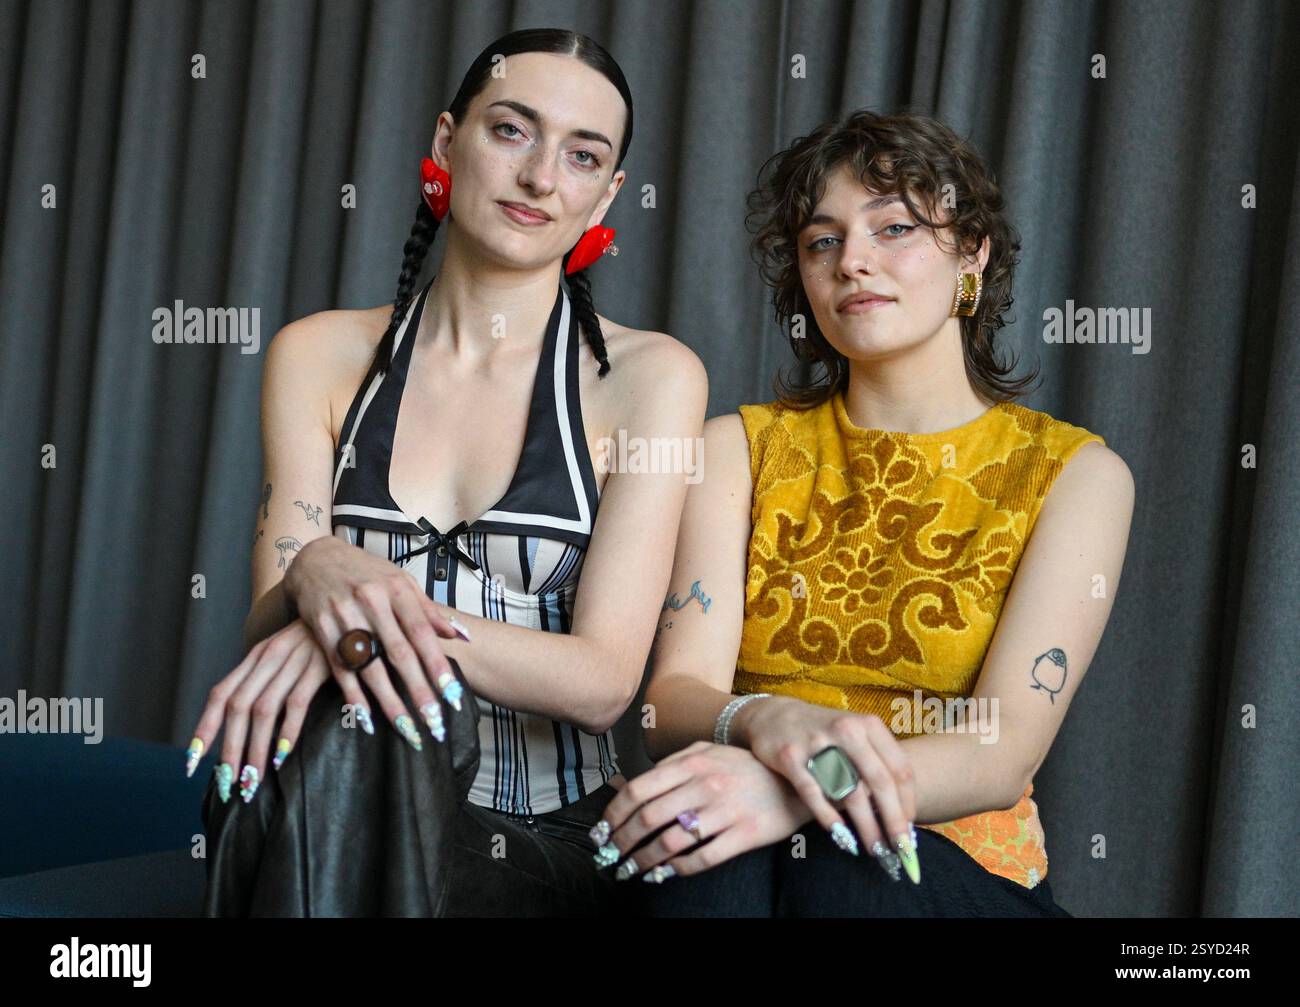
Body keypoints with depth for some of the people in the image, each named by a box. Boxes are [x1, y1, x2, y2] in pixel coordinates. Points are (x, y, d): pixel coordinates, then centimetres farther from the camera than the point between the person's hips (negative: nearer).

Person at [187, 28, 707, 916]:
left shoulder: (650, 376, -2)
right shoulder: (321, 356, 7)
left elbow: (604, 682, -10)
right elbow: (268, 623, -2)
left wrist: (411, 616, -28)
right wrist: (318, 575, -27)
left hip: (545, 842, -2)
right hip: (334, 822, 3)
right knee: (336, 721, -33)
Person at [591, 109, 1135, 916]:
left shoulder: (1074, 472, 5)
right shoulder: (740, 447, 11)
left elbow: (1004, 753, -9)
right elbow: (675, 698, -2)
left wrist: (792, 793, -28)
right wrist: (768, 723, -28)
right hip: (737, 860, 1)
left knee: (843, 862, -35)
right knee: (712, 864, -35)